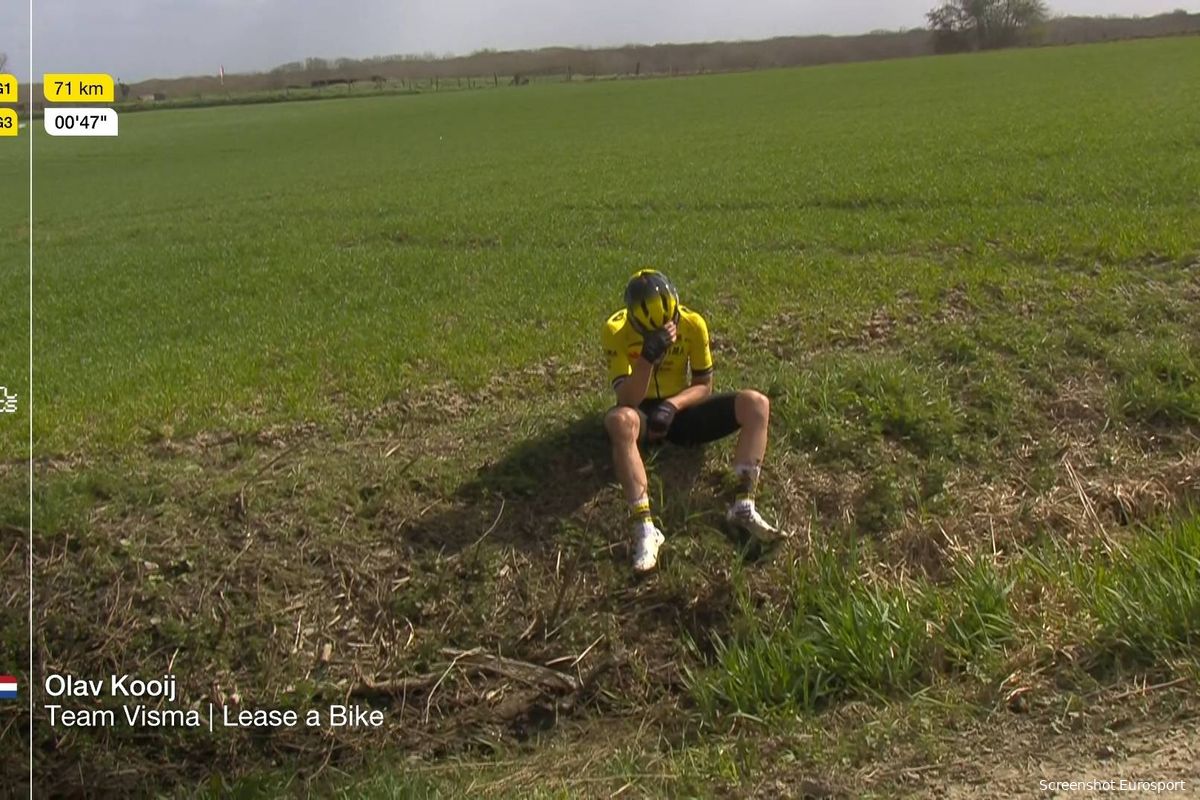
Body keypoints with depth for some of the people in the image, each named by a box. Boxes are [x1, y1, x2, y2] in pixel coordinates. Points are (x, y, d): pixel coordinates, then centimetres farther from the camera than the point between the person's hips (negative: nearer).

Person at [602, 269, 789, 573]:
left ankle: (743, 508, -24)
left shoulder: (692, 323, -12)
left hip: (682, 409, 3)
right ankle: (644, 528, -44)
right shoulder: (616, 330, -19)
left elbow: (704, 386, -4)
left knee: (756, 404, -19)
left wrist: (672, 405, -24)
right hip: (644, 413, -3)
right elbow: (627, 399, -25)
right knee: (620, 420, -41)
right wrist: (649, 356, -40)